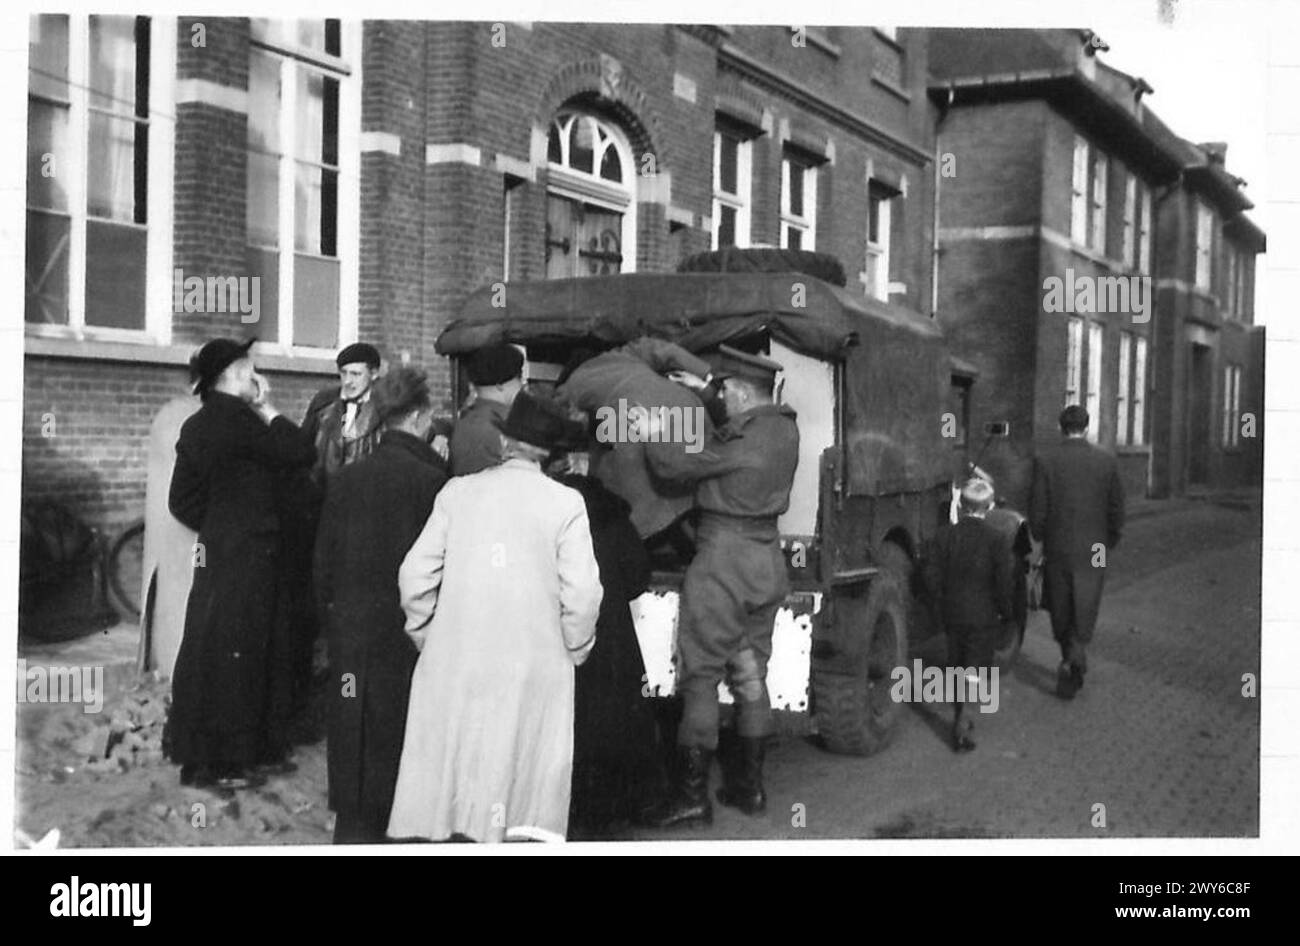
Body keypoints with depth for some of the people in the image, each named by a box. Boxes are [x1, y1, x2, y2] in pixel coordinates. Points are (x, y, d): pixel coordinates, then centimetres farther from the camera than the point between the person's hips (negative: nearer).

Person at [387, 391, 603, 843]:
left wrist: (424, 631, 16)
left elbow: (416, 574, 1)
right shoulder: (566, 503, -5)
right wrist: (575, 648, 7)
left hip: (454, 663, 2)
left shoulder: (458, 491, 1)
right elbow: (582, 592, -9)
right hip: (535, 666, -2)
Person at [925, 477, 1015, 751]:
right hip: (984, 616, -3)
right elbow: (1004, 584, -12)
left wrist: (943, 603, 10)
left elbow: (932, 576, -4)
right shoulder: (998, 541, -13)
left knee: (956, 665, 18)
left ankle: (960, 720, 29)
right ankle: (961, 724, -12)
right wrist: (1005, 611, 4)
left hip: (952, 614, 3)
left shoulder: (945, 536, -6)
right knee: (975, 668, 3)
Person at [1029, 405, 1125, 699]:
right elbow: (1117, 509, 0)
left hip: (1057, 550, 0)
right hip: (1094, 552, 0)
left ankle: (1070, 661, 30)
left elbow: (1037, 510, -8)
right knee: (1084, 612, 7)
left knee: (1060, 611, 17)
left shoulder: (1045, 460, -9)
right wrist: (1109, 543, 14)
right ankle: (1075, 659, -10)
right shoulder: (1107, 460, -5)